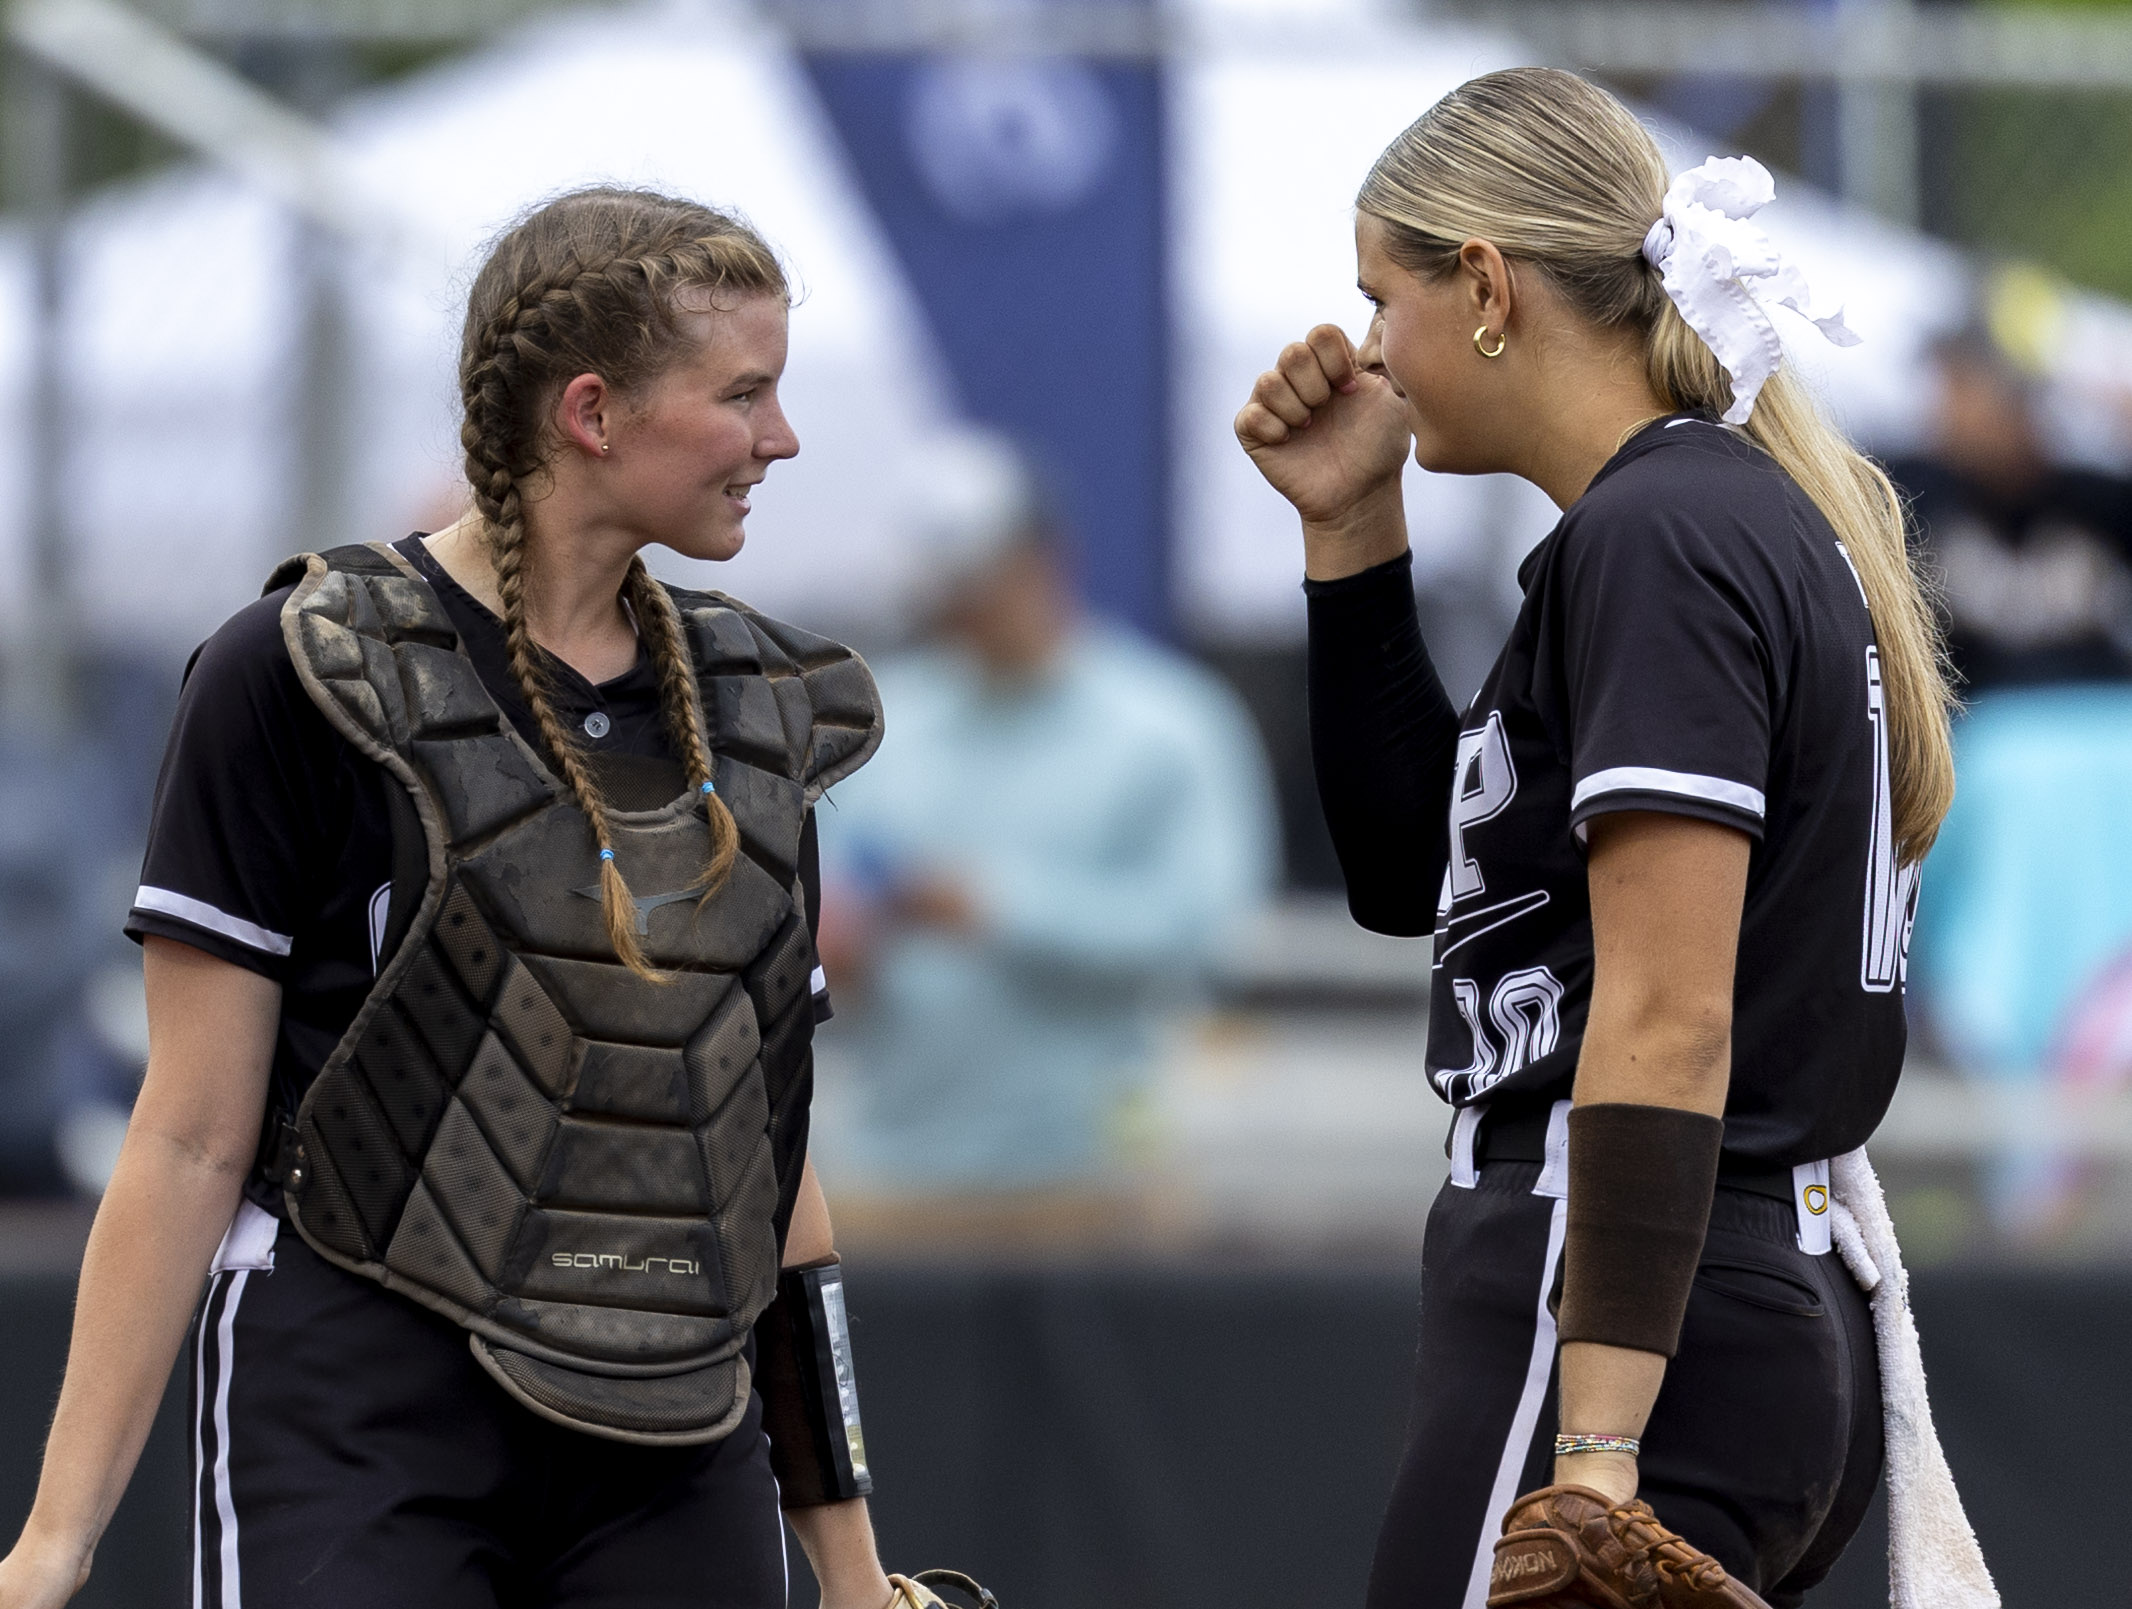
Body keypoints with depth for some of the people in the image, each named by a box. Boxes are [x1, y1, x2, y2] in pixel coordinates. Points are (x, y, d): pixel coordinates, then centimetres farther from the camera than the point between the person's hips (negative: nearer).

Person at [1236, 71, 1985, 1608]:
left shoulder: (1649, 541, -13)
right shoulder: (1763, 512, 17)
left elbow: (1668, 1018, -20)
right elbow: (1413, 875, 25)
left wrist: (1595, 1448, -24)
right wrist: (1351, 530, 17)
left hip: (1615, 1332, -10)